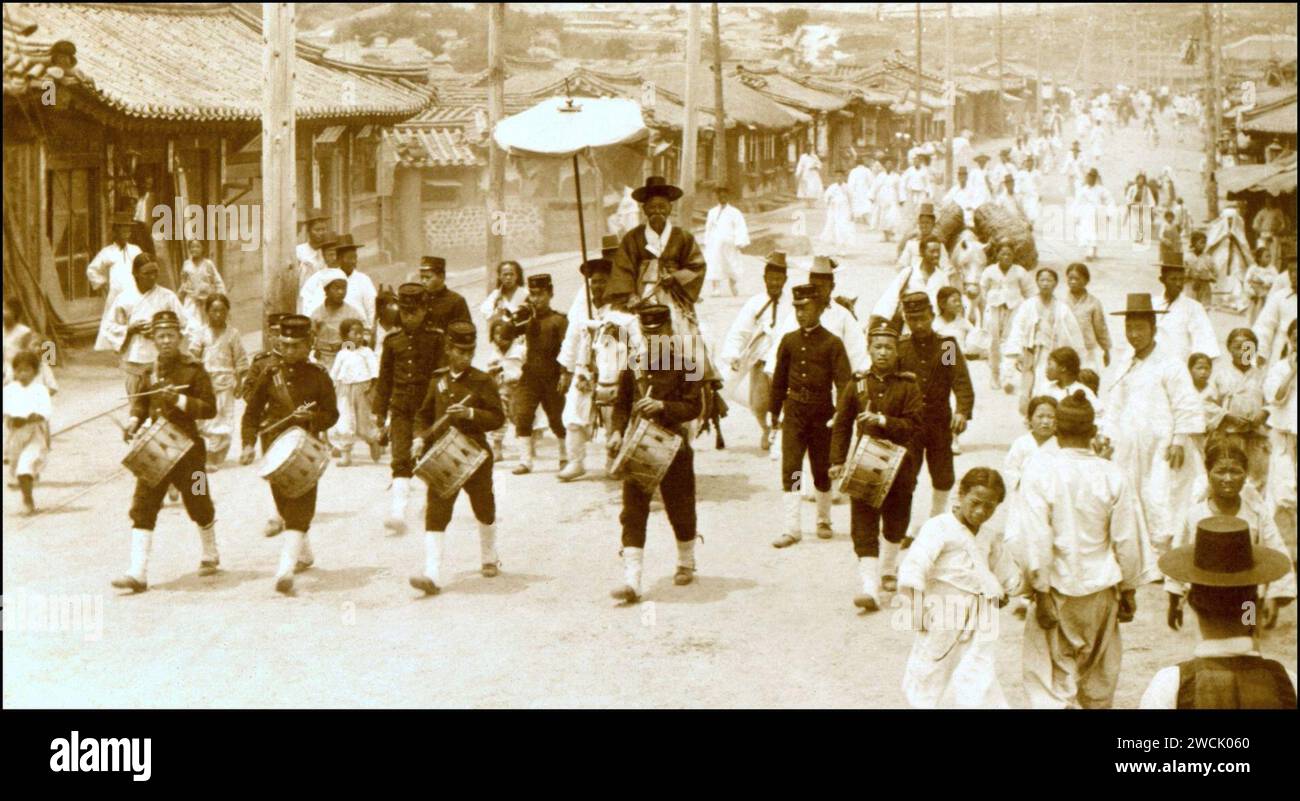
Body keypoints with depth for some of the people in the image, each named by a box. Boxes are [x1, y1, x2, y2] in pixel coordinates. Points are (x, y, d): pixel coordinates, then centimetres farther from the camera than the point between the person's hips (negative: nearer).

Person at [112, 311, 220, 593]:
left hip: (186, 447, -4)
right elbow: (141, 402, 22)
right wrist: (134, 421, 2)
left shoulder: (194, 370, -7)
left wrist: (179, 400, -23)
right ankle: (137, 573, -10)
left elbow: (210, 408, -11)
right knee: (142, 508, -7)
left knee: (198, 506, 12)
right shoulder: (150, 371, 7)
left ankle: (210, 555, 38)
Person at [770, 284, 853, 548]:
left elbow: (843, 380, -10)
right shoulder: (789, 341, 6)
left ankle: (824, 520, 29)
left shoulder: (832, 343, -4)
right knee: (790, 470, -7)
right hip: (794, 412, 2)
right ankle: (792, 528, -8)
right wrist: (774, 412, 13)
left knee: (822, 471, 10)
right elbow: (779, 378, 13)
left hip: (822, 414, -2)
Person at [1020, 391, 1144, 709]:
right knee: (1099, 671, 19)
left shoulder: (1039, 467, -14)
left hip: (1059, 586, -3)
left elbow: (1037, 536, -16)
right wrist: (1129, 590, 11)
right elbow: (1127, 539, -1)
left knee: (1052, 673, 2)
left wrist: (1041, 591, -11)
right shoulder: (1113, 474, -7)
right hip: (1101, 586, 3)